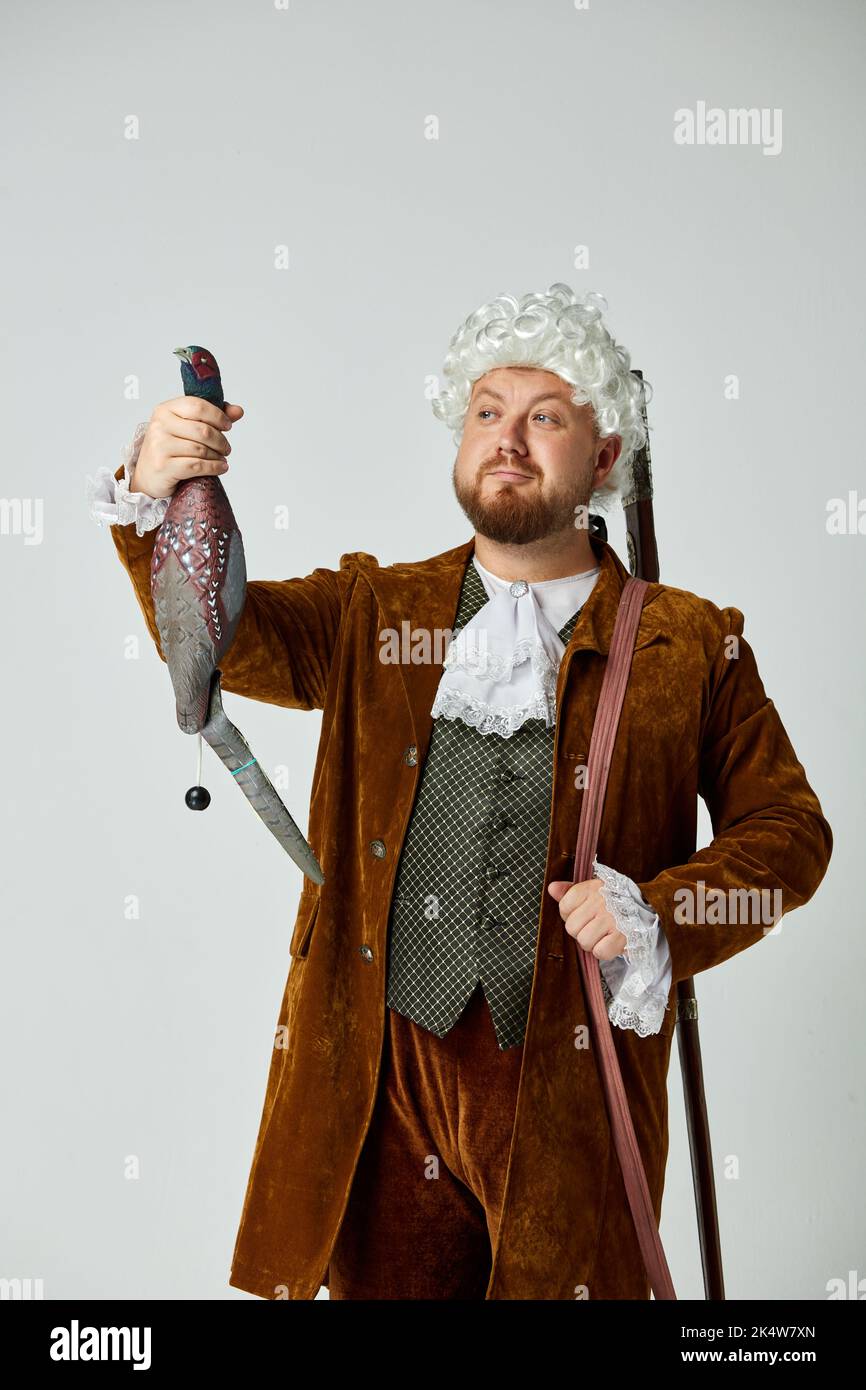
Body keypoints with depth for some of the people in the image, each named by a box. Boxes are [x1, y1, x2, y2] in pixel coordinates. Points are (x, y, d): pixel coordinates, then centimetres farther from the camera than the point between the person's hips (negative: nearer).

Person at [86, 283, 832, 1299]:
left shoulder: (690, 643, 2)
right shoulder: (373, 612, 8)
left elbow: (788, 827, 5)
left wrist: (661, 916, -11)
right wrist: (154, 499, -23)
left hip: (572, 1085, -1)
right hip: (379, 1075, 2)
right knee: (382, 1281, 15)